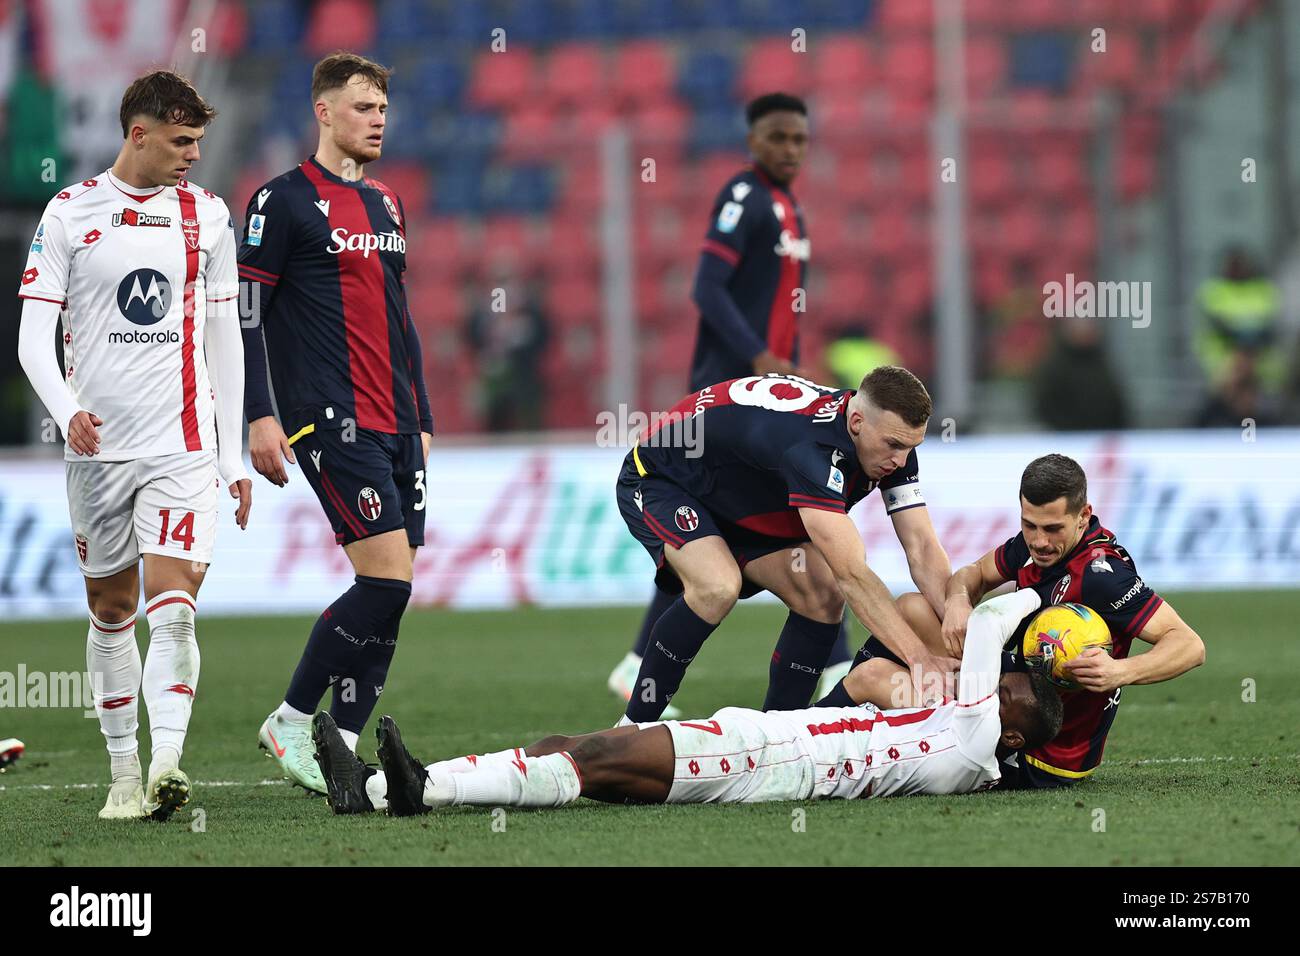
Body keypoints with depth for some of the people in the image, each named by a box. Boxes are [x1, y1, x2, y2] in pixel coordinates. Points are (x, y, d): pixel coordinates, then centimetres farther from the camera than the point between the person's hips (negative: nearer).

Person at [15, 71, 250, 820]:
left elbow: (224, 338, 13)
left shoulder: (206, 215, 7)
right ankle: (124, 773, 17)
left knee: (173, 608, -14)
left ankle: (167, 763, -22)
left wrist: (235, 456, 10)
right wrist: (67, 411, -21)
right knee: (111, 609, 8)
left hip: (183, 446, 0)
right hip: (98, 446, 0)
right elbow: (34, 335, -2)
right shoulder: (71, 213, 0)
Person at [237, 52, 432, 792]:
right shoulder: (285, 201, -4)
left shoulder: (388, 205, 18)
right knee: (388, 577, -16)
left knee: (389, 592, 1)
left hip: (396, 427, 8)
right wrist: (260, 417, -13)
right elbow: (245, 312, -6)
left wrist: (422, 420, 22)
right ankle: (291, 722, -2)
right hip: (330, 421, -8)